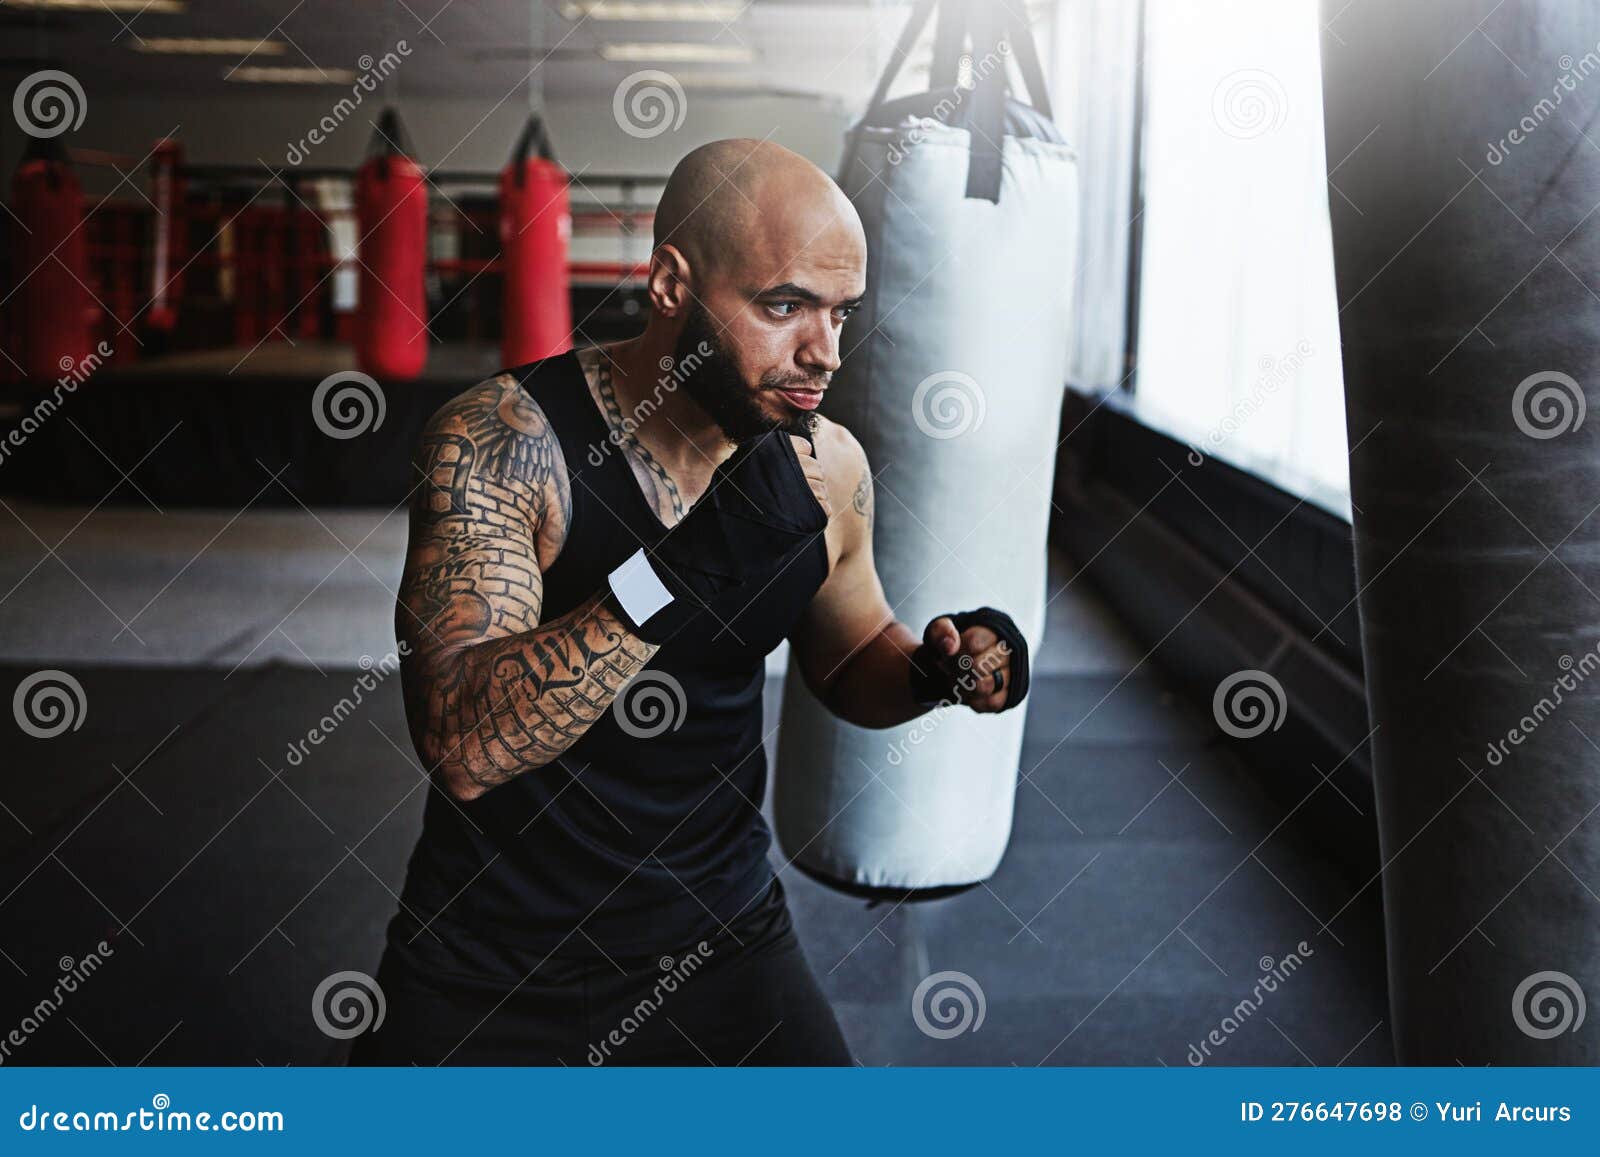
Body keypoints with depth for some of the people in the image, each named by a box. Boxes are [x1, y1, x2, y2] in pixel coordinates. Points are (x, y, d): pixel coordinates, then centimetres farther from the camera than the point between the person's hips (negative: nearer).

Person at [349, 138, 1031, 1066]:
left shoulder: (826, 469, -6)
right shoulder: (501, 440, -20)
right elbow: (462, 748, -31)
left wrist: (934, 670, -9)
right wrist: (673, 574, -41)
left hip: (721, 942, 3)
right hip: (490, 969, -3)